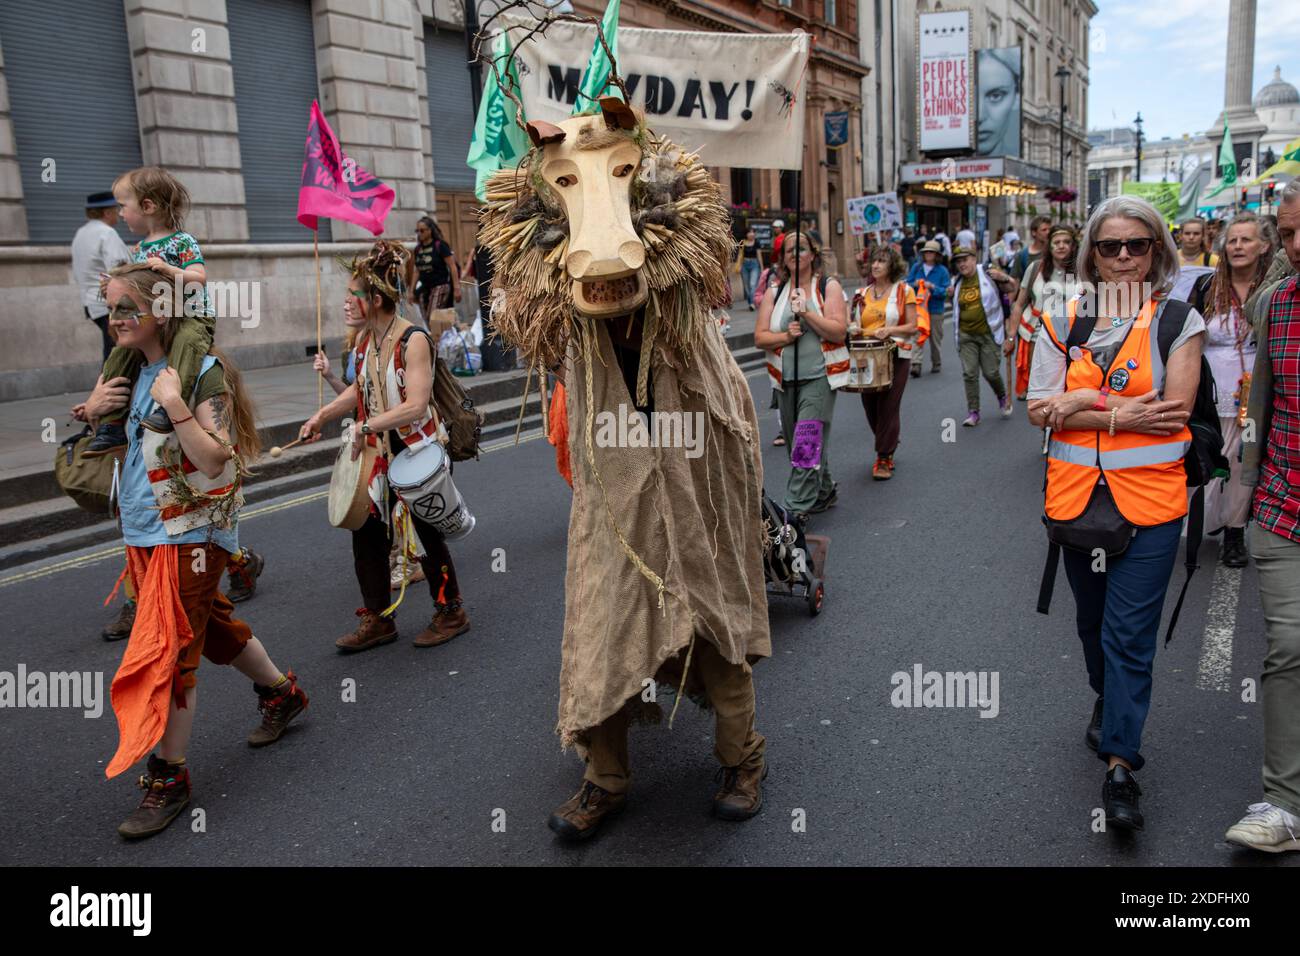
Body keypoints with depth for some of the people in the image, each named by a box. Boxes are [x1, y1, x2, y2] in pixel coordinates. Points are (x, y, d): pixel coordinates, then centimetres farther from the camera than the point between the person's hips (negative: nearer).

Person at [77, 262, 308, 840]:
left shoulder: (202, 371, -15)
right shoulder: (135, 371, 8)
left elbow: (216, 459, -23)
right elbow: (107, 432, 22)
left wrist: (175, 404, -30)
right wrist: (92, 408, 1)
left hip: (189, 534, -8)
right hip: (145, 532, 8)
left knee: (166, 652, -5)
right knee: (208, 626, 19)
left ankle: (168, 777, 9)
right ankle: (282, 692, 41)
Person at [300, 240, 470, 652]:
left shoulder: (413, 340, -19)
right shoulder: (365, 340, 4)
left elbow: (415, 405, -27)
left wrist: (366, 426, -29)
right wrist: (322, 415, 12)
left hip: (417, 453, -7)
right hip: (379, 455, 7)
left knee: (426, 534, 4)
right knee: (366, 532, 8)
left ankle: (450, 613, 23)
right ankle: (378, 619, 22)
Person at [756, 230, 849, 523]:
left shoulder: (829, 287, 1)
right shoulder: (773, 294, 9)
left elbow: (839, 331, -10)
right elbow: (759, 338, 3)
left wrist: (806, 312, -17)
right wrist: (785, 336, -14)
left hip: (819, 376, -5)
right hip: (785, 379, 5)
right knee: (795, 444, 13)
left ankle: (798, 508, -11)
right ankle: (824, 492, 33)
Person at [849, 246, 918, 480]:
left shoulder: (904, 290, 0)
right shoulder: (862, 294, 11)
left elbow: (912, 327, -3)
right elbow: (854, 323, 18)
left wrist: (889, 330, -19)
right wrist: (853, 329, -5)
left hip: (896, 355, -4)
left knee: (888, 407, -6)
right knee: (870, 406, 6)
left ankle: (884, 459, 2)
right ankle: (889, 443, 32)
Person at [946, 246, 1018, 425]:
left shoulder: (988, 275, -4)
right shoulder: (958, 282, 8)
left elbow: (1013, 289, 1)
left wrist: (1005, 278, -18)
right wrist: (952, 295, 5)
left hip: (988, 333, -3)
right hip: (966, 335, 4)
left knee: (991, 372, -1)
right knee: (969, 374, -2)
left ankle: (1003, 397, 30)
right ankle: (973, 412, 4)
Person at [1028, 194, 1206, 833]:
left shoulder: (1178, 320, -3)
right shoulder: (1063, 320, 4)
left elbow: (1174, 412, -13)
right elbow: (1040, 410, -4)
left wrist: (1086, 402, -16)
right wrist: (1121, 413, -14)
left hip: (1148, 497, -3)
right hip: (1077, 493, 3)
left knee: (1129, 634, -3)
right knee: (1093, 621, 20)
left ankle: (1120, 766, 7)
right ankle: (1110, 705, 45)